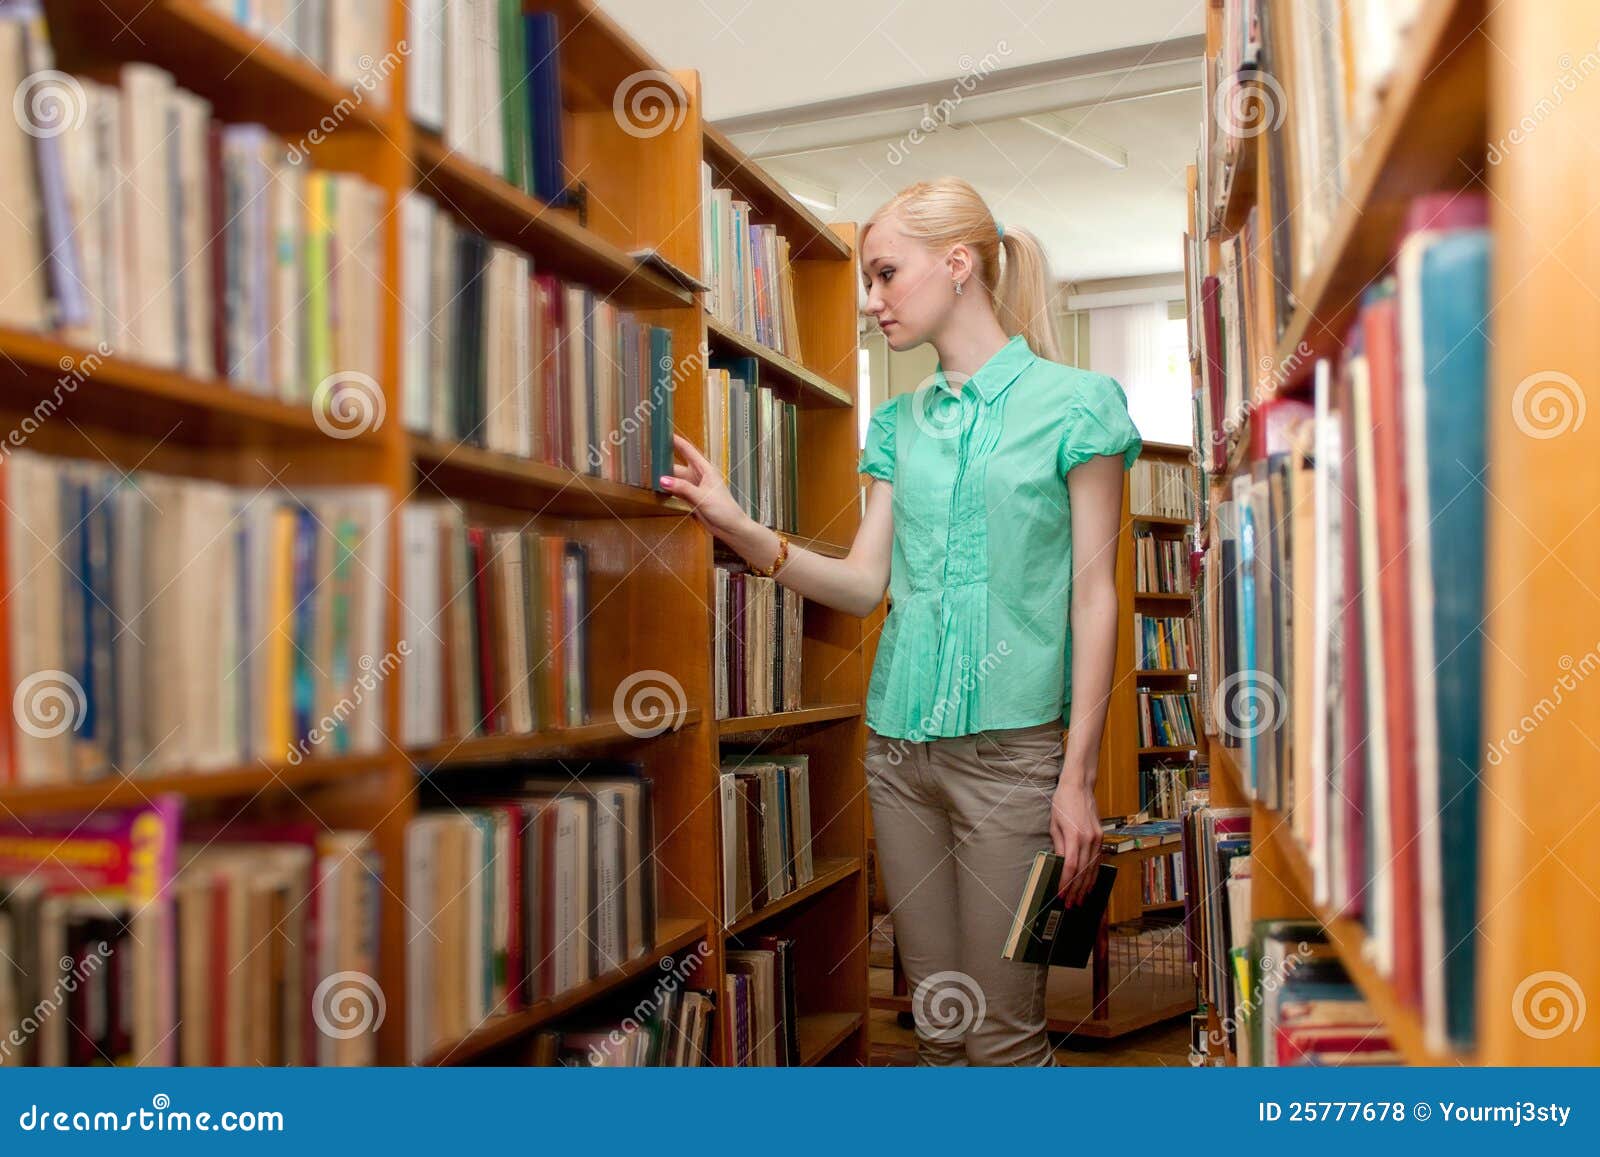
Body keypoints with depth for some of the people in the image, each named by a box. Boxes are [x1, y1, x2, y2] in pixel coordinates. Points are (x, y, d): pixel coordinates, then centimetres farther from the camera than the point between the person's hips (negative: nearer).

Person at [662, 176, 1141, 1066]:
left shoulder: (1074, 403, -4)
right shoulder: (901, 423, 13)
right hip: (900, 746, 5)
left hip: (1009, 747, -5)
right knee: (936, 1021, 13)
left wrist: (1079, 776, -11)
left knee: (1003, 1032, 1)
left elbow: (1093, 596, -7)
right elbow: (868, 584, 6)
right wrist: (742, 531, -10)